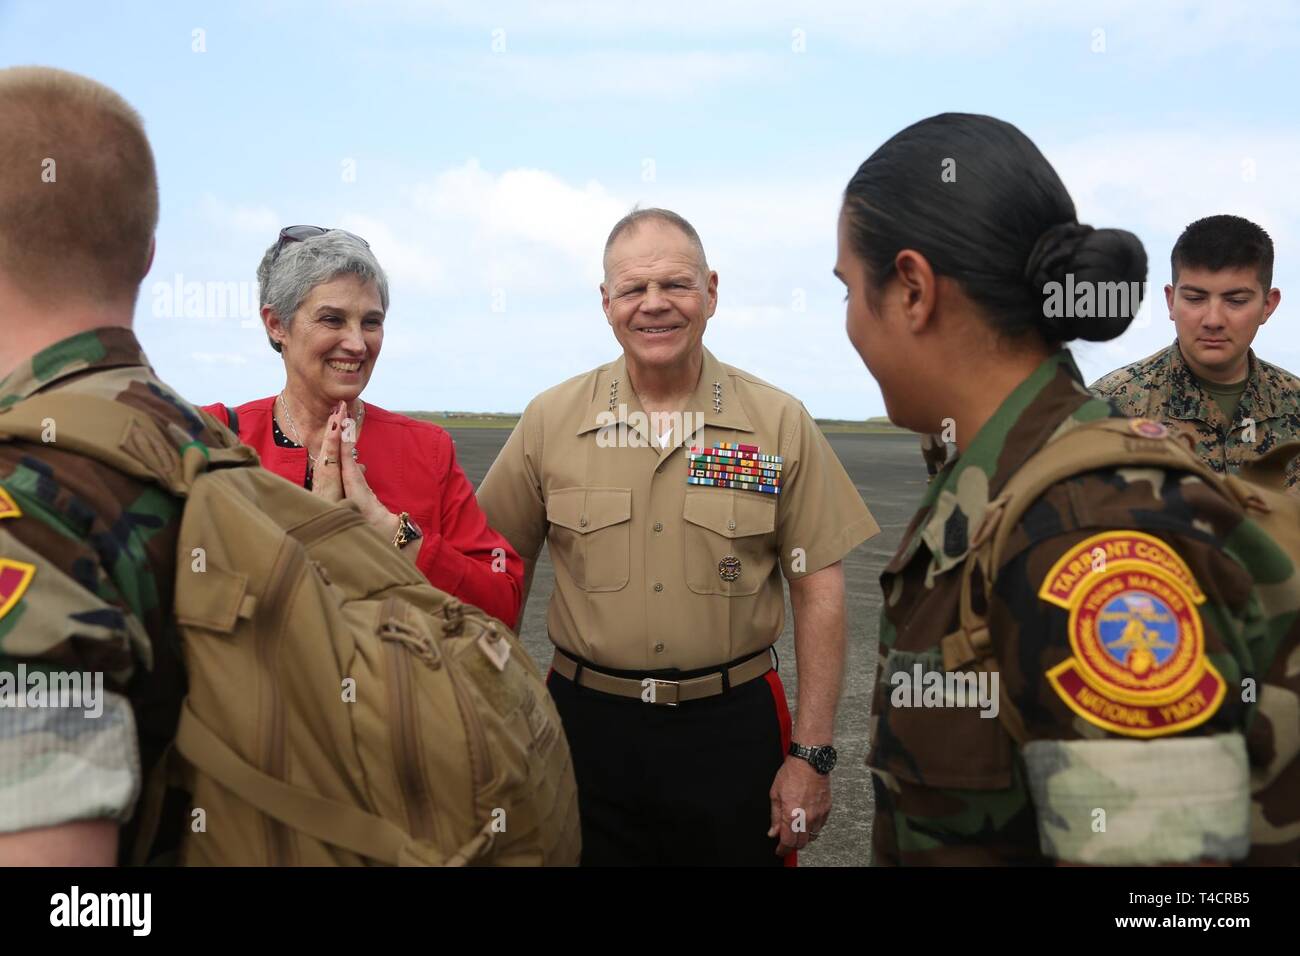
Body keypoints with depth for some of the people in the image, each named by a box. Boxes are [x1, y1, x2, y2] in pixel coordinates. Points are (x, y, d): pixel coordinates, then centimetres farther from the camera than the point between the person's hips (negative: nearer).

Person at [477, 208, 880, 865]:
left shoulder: (780, 423, -4)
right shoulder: (550, 421, -2)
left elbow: (818, 588, -2)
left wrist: (812, 755, -5)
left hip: (733, 726, 0)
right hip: (588, 722, 1)